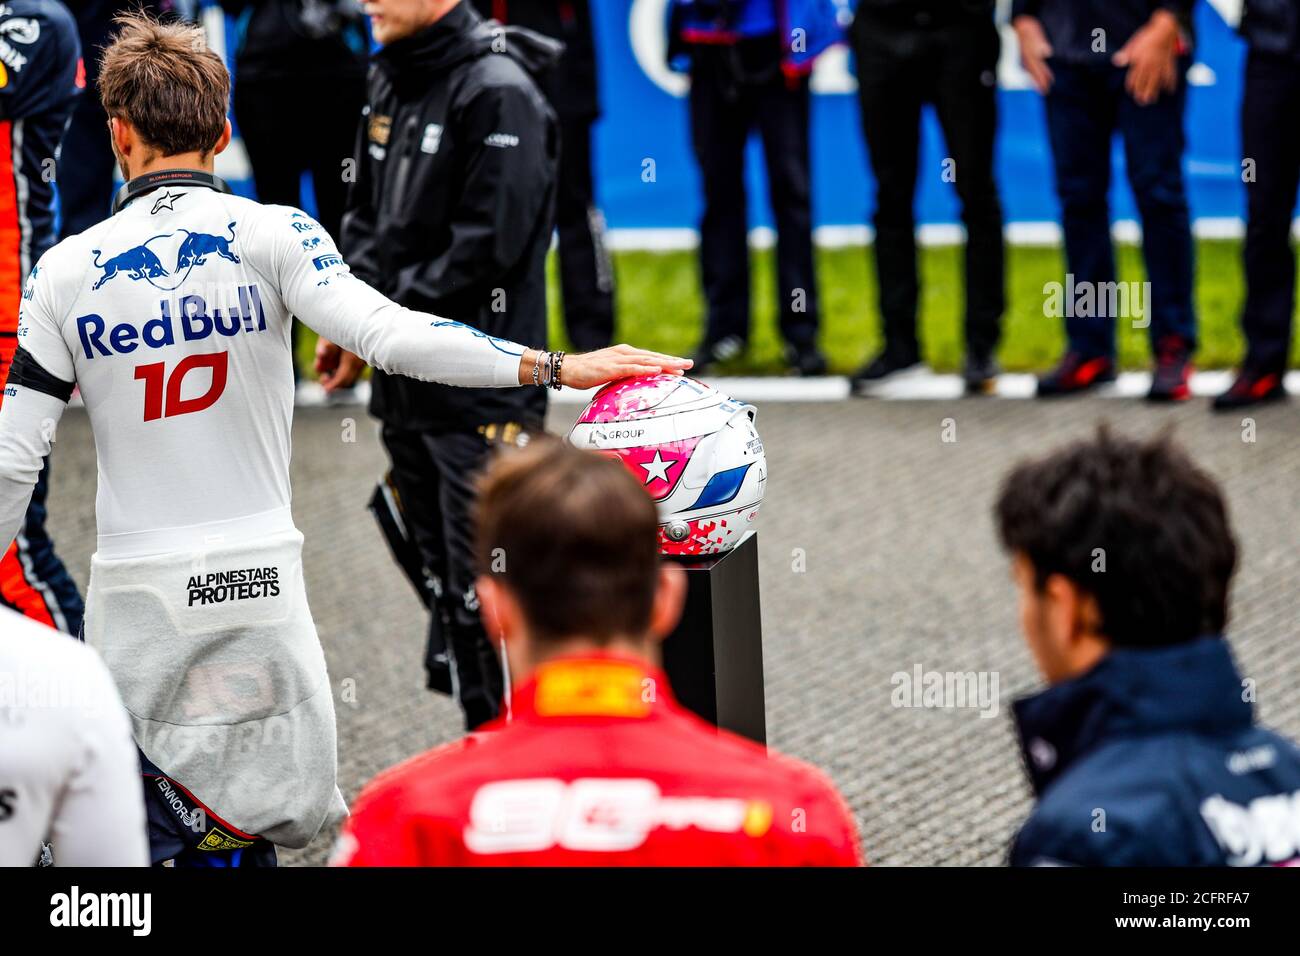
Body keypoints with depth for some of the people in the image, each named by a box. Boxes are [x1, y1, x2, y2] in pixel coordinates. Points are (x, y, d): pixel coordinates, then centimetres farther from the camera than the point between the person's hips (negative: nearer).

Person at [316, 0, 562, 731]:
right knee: (445, 582, 14)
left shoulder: (498, 92, -14)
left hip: (483, 400, -9)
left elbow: (489, 245, -20)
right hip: (407, 388, 9)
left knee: (485, 590, -9)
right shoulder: (392, 82, 13)